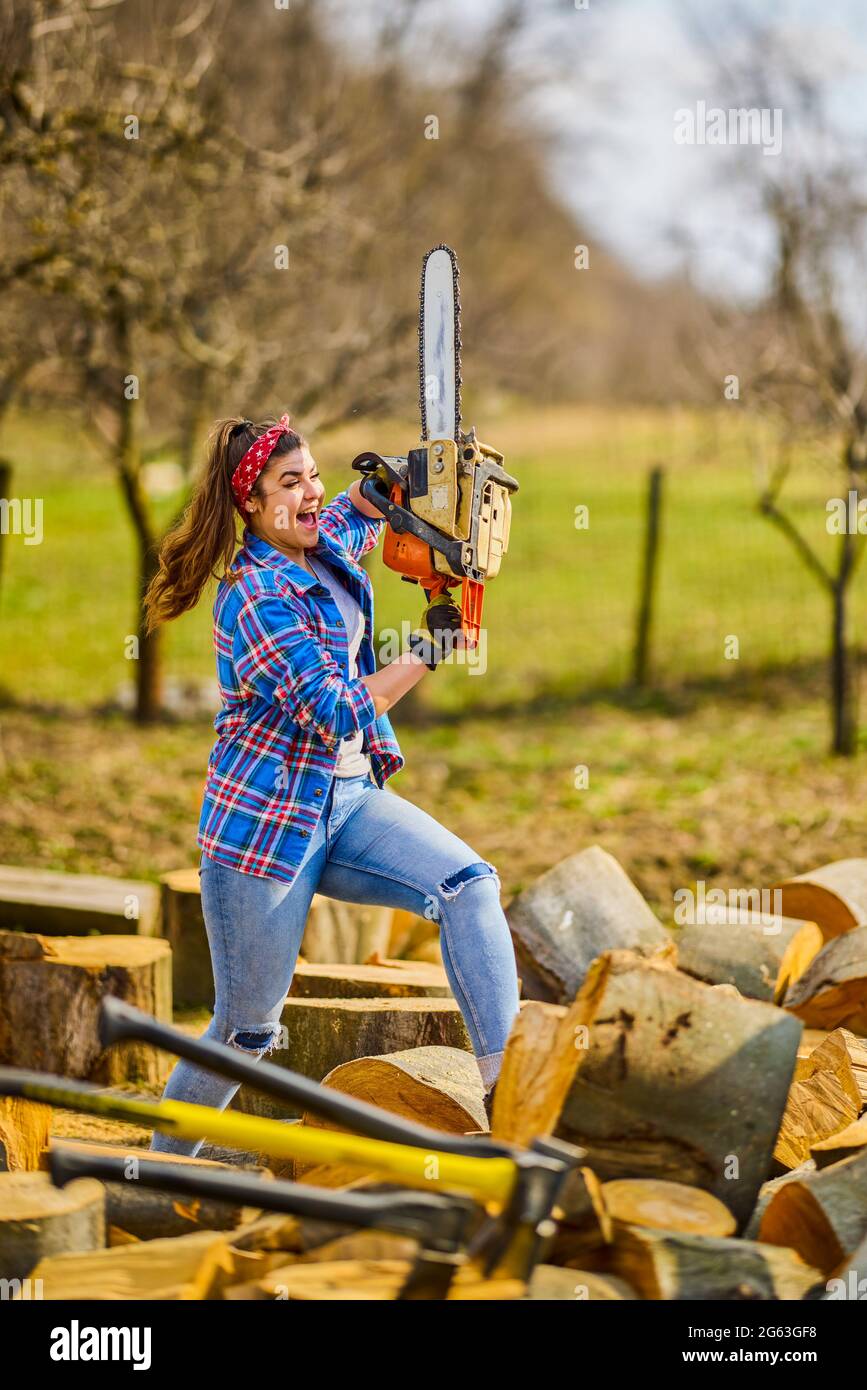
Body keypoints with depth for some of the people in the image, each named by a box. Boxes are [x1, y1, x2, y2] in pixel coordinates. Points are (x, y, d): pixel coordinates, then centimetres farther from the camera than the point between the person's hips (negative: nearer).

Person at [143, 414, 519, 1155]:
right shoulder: (258, 597, -19)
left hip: (350, 800, 8)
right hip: (267, 818, -8)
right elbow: (338, 712, -22)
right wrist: (425, 654, -11)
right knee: (247, 1029, 2)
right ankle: (162, 1164, 22)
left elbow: (362, 507, 28)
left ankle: (505, 1077, -23)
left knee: (469, 881, -17)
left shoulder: (325, 545, 5)